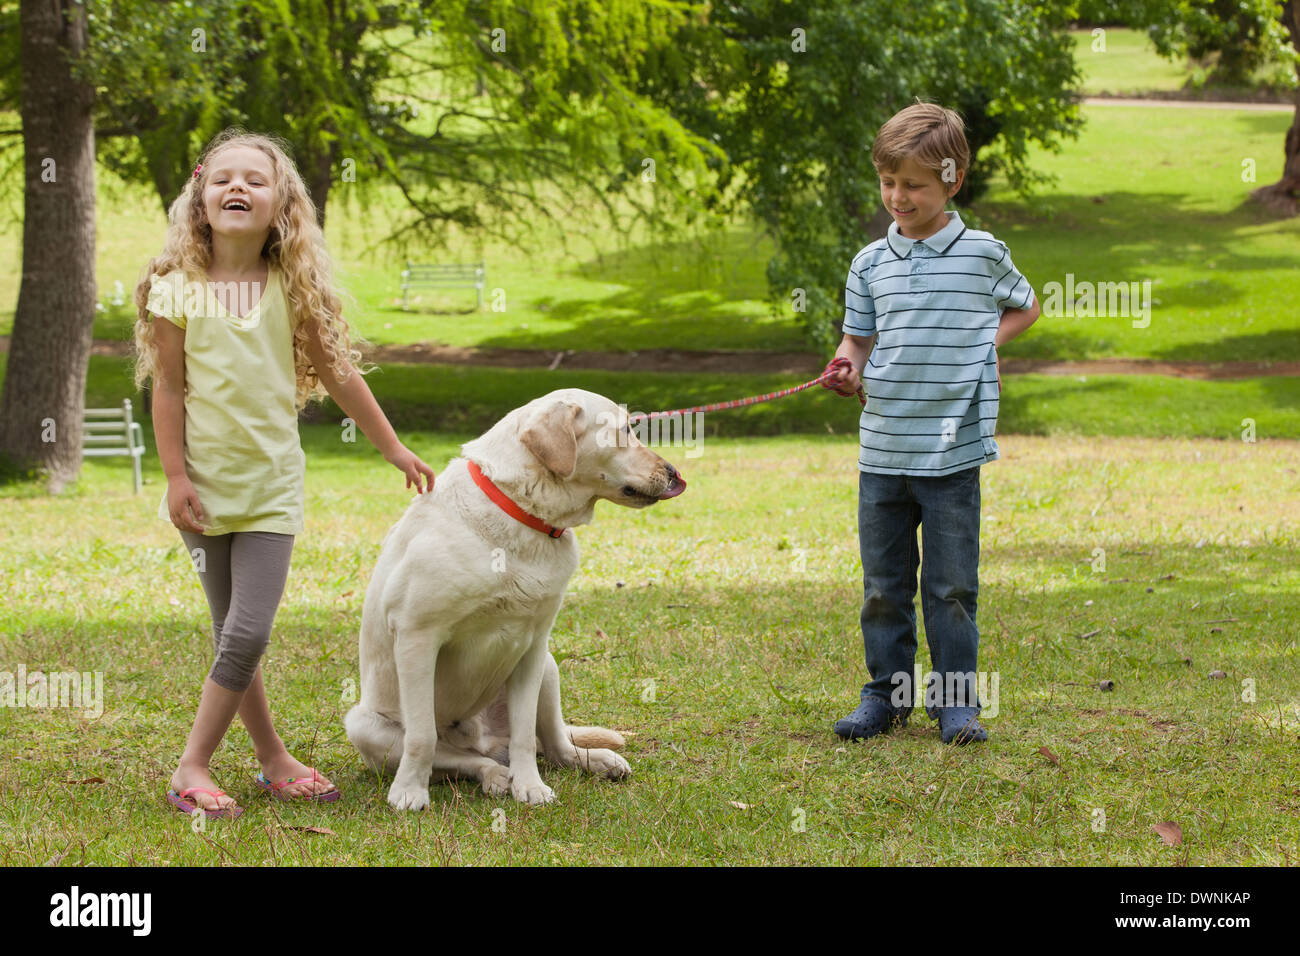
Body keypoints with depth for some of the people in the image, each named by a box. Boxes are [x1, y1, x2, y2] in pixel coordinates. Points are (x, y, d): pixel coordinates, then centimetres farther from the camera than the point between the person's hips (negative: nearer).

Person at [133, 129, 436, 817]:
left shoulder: (294, 289, -1)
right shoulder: (178, 290, -5)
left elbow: (338, 374, 7)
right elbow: (169, 388, -3)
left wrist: (395, 451, 12)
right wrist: (176, 477, -7)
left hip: (272, 483, 0)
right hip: (206, 482, 0)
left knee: (248, 633, -10)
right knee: (233, 635, 6)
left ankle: (193, 766, 0)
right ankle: (272, 758, 18)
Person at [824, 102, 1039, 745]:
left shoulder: (982, 254, 0)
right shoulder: (871, 264, 6)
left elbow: (1025, 308, 16)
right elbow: (858, 339, 12)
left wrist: (983, 343, -2)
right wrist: (849, 370, -10)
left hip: (953, 454, -3)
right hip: (882, 451, 3)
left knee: (952, 587, 3)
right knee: (883, 587, 10)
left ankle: (955, 700, 14)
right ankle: (886, 694, 22)